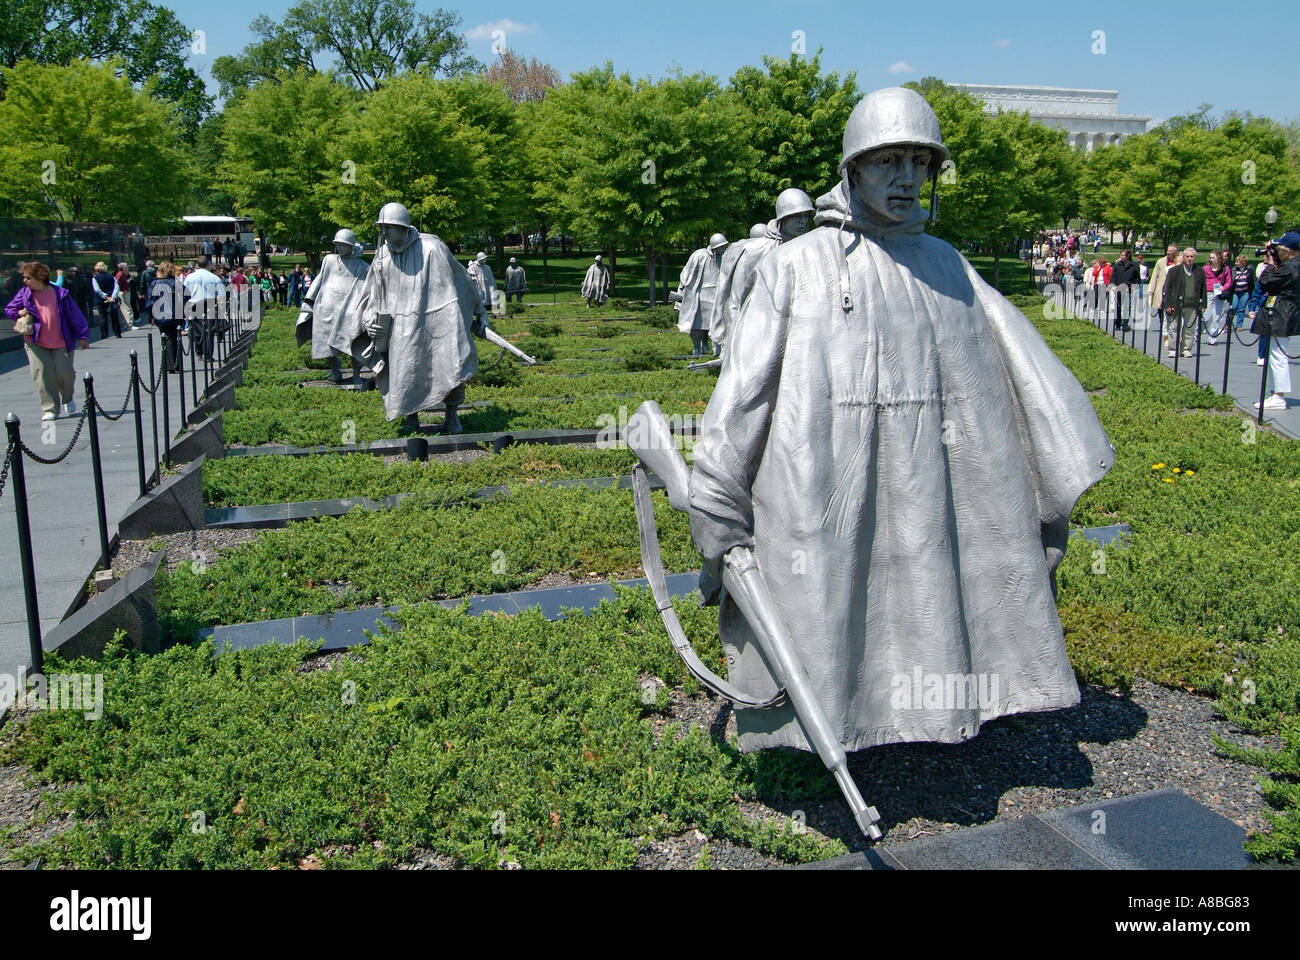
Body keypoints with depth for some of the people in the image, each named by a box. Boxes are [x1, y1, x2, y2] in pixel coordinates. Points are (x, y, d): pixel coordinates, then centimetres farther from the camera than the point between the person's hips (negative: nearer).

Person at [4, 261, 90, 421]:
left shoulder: (60, 294, -3)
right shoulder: (24, 294, 5)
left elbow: (75, 315, 2)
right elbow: (9, 309, 16)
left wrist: (82, 336, 3)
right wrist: (20, 313, -5)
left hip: (61, 342, -2)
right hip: (36, 343, 2)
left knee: (64, 372, -3)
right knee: (41, 373, -7)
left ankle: (67, 399, 29)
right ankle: (50, 409, -1)